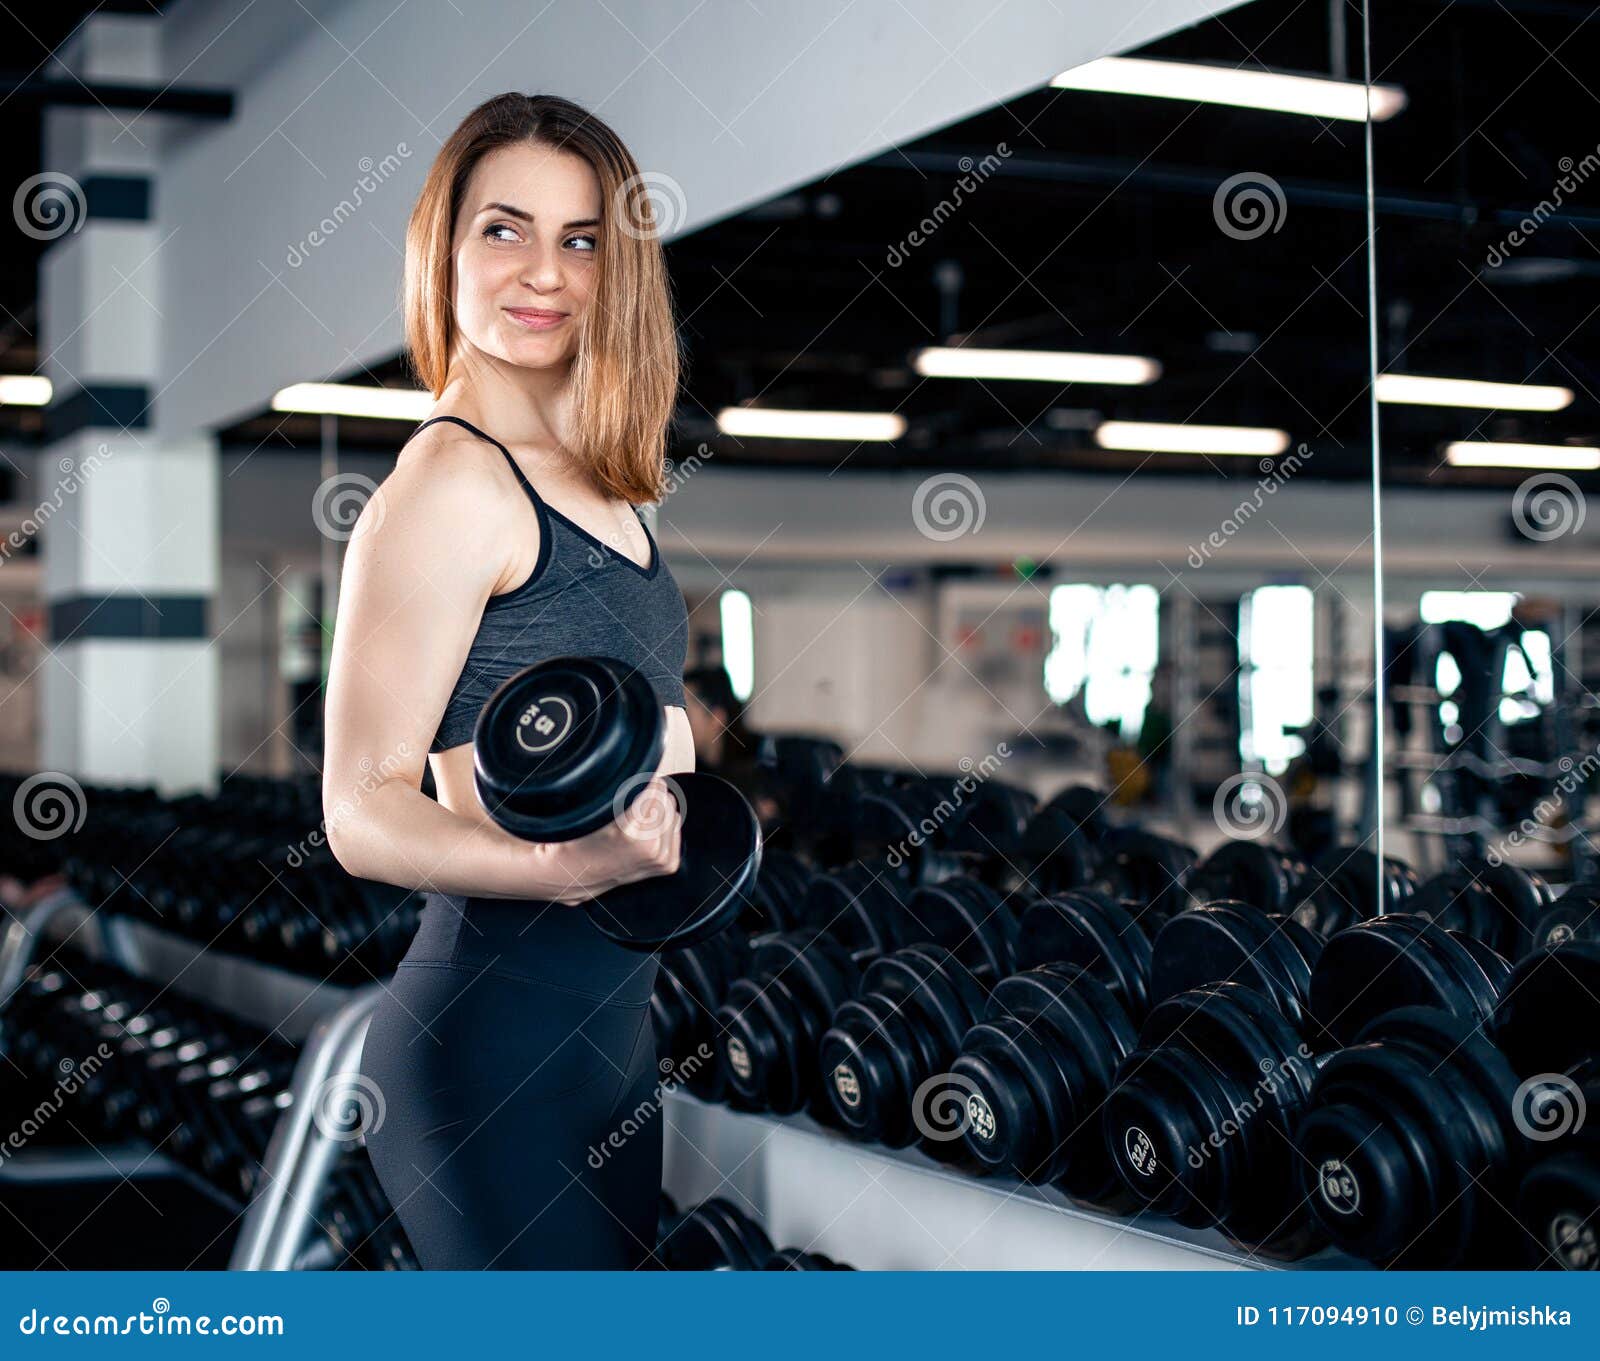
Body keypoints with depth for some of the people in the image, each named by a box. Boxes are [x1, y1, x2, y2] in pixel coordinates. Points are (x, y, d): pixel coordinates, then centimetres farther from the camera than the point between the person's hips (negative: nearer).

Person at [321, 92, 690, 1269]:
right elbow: (364, 814, -20)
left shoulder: (594, 484, 13)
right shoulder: (447, 481, -13)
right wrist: (574, 866, -33)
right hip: (506, 1026, -9)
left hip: (611, 1016, 9)